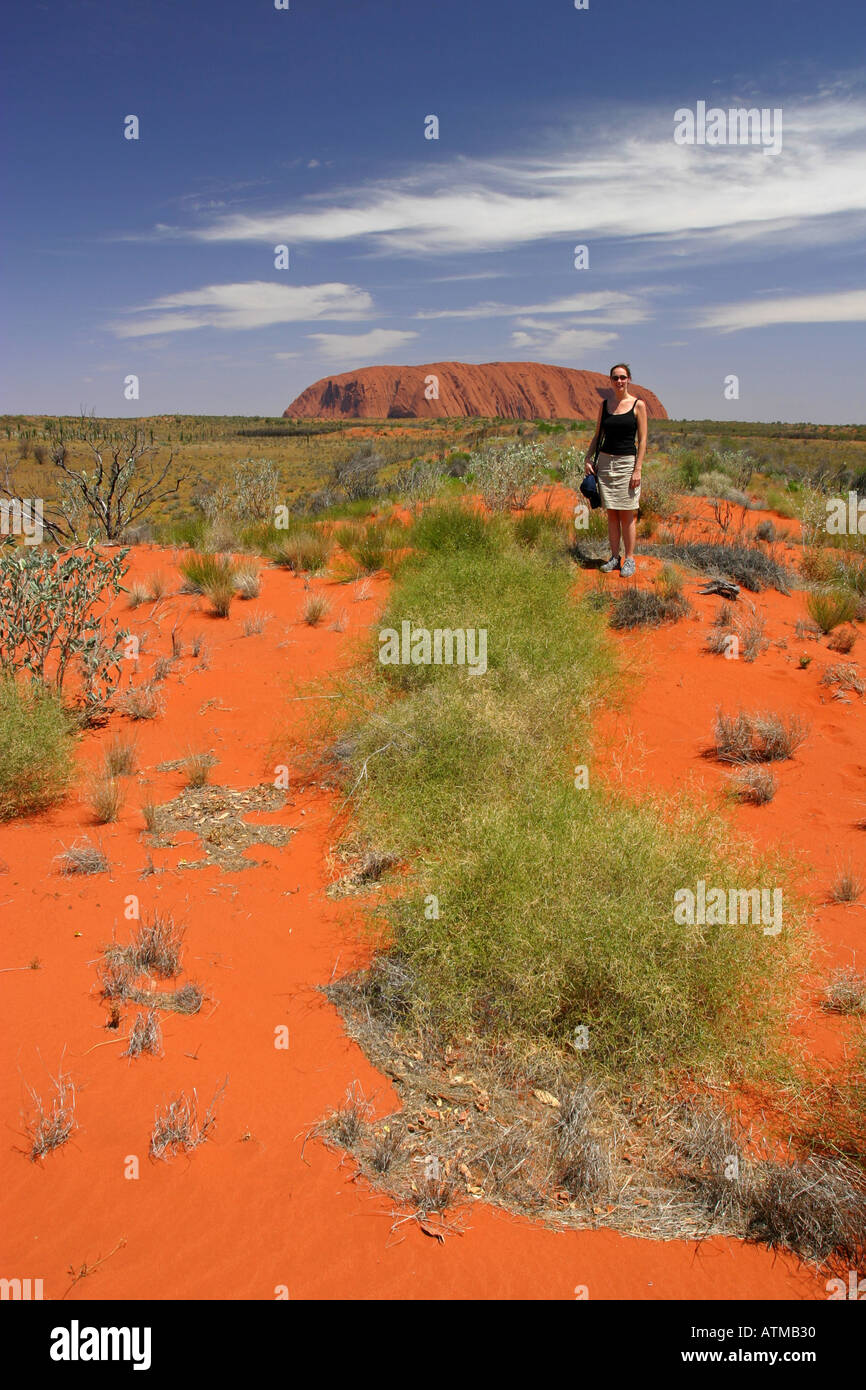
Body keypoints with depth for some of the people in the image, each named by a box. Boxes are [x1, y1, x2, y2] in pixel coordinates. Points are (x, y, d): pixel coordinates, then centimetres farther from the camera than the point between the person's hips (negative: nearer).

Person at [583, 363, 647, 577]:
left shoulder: (638, 405, -2)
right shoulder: (604, 404, 9)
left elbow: (642, 440, -5)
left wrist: (637, 469, -12)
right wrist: (588, 459, 4)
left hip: (627, 462, -4)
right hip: (605, 461, 4)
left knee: (627, 515, -2)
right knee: (611, 513, 6)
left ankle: (629, 559, 6)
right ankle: (614, 557, 14)